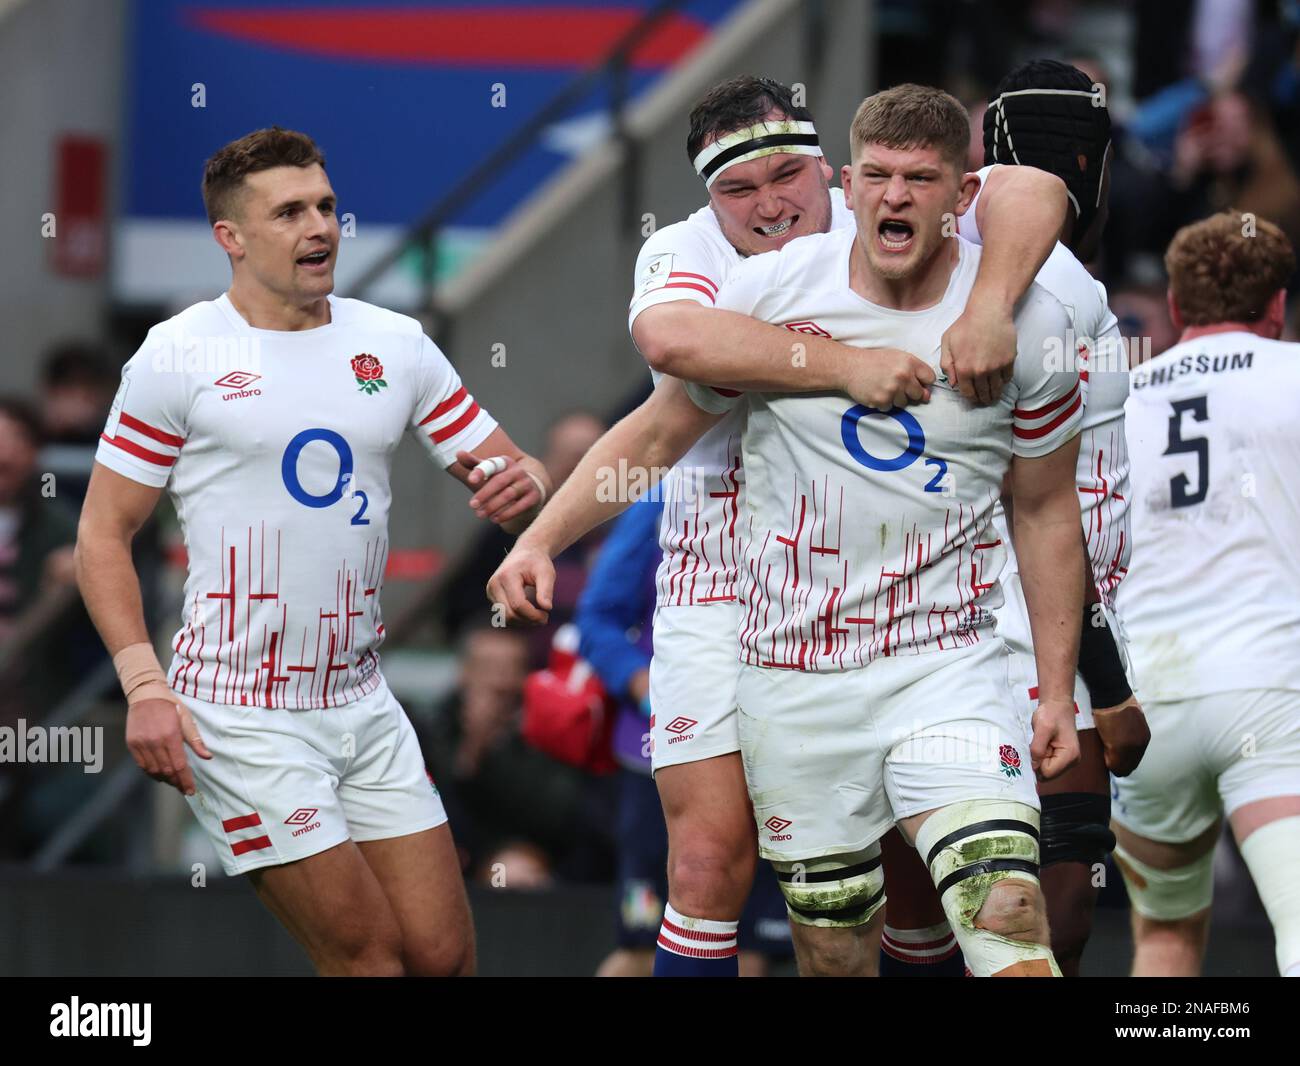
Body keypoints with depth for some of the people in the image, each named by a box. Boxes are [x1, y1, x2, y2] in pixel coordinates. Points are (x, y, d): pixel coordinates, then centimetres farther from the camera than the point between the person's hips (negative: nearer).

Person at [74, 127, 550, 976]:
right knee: (370, 958, -8)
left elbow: (505, 474, 11)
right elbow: (104, 534, -3)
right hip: (242, 717, -5)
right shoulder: (180, 356, -5)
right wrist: (144, 684, -16)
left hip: (364, 706, 5)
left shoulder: (395, 344, 8)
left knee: (444, 955, 2)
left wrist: (523, 485, -15)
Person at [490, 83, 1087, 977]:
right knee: (832, 948, 5)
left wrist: (1057, 691, 6)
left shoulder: (1027, 325, -3)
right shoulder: (774, 292, -4)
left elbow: (1047, 510, 8)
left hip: (945, 661, -1)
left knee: (1009, 915, -22)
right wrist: (540, 540, -1)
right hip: (795, 674, 1)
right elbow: (659, 433, 9)